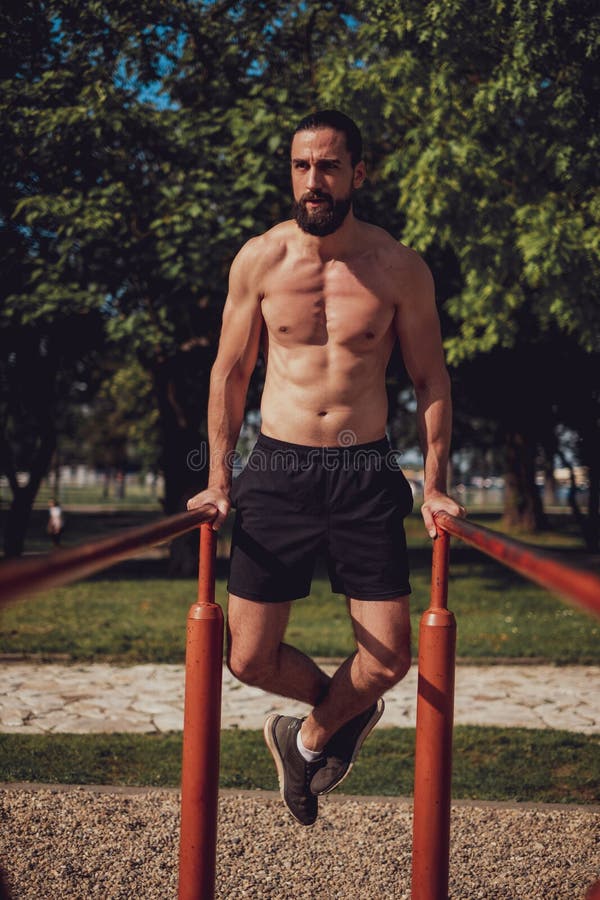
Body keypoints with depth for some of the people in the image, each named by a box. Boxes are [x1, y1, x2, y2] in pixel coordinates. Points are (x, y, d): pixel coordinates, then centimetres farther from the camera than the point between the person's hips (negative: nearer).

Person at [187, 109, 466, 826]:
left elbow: (430, 378, 6)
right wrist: (219, 480, 5)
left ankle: (310, 737, 28)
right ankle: (341, 708, 31)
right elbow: (229, 372, 9)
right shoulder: (258, 261, 0)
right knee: (249, 659, 0)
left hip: (366, 476, 0)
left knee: (389, 662, -3)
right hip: (277, 472, 1)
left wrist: (434, 486, 0)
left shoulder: (399, 268, -2)